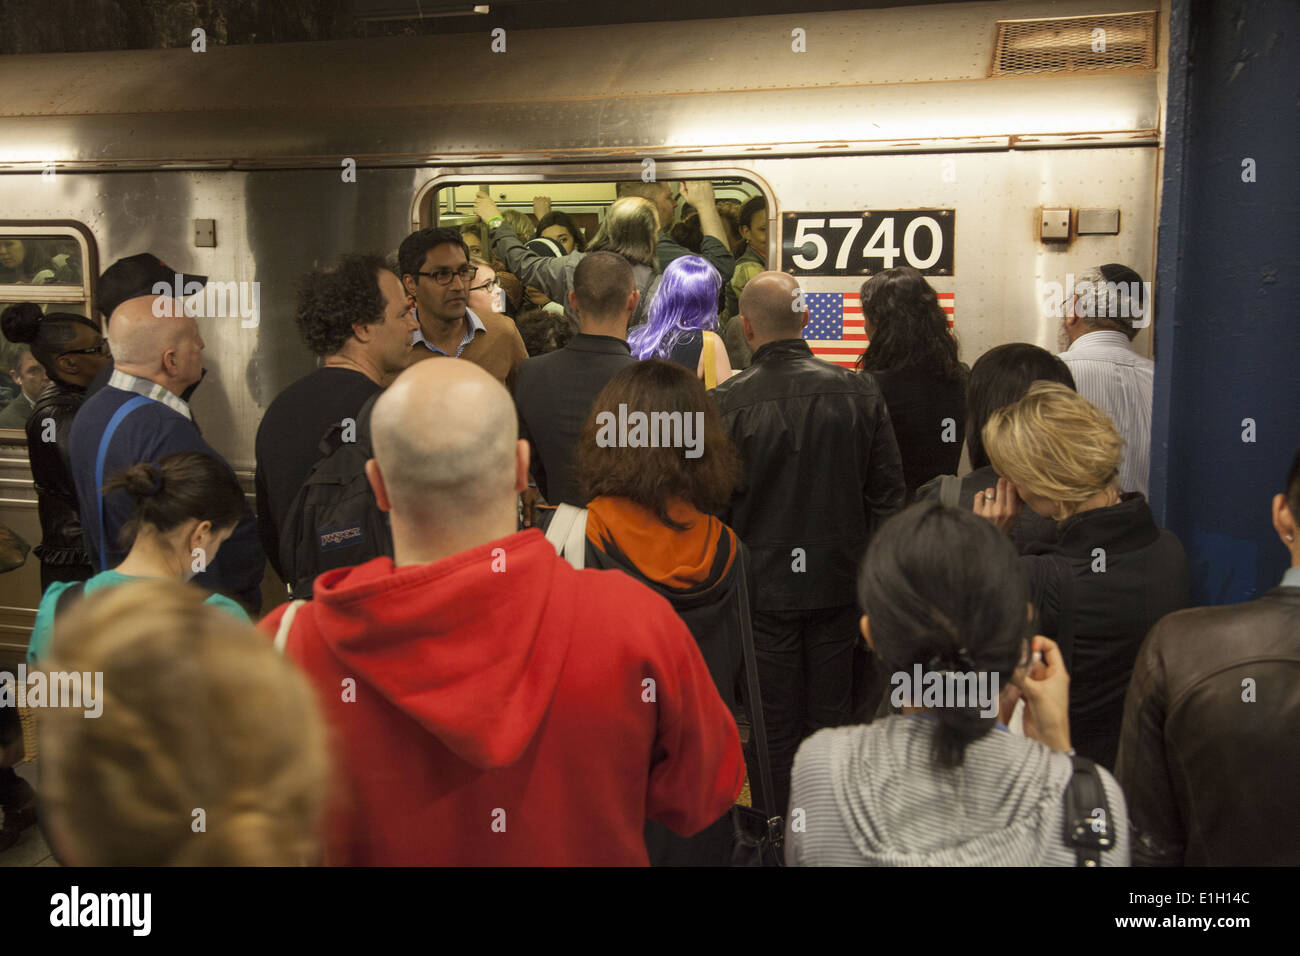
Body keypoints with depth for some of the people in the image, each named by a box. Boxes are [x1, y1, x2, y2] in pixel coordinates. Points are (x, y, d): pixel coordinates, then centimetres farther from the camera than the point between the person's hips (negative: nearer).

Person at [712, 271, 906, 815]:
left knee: (775, 725, 11)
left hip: (762, 586, -2)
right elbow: (887, 494, 0)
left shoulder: (726, 403, -15)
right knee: (831, 715, 16)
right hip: (838, 581, 2)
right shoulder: (858, 392, -6)